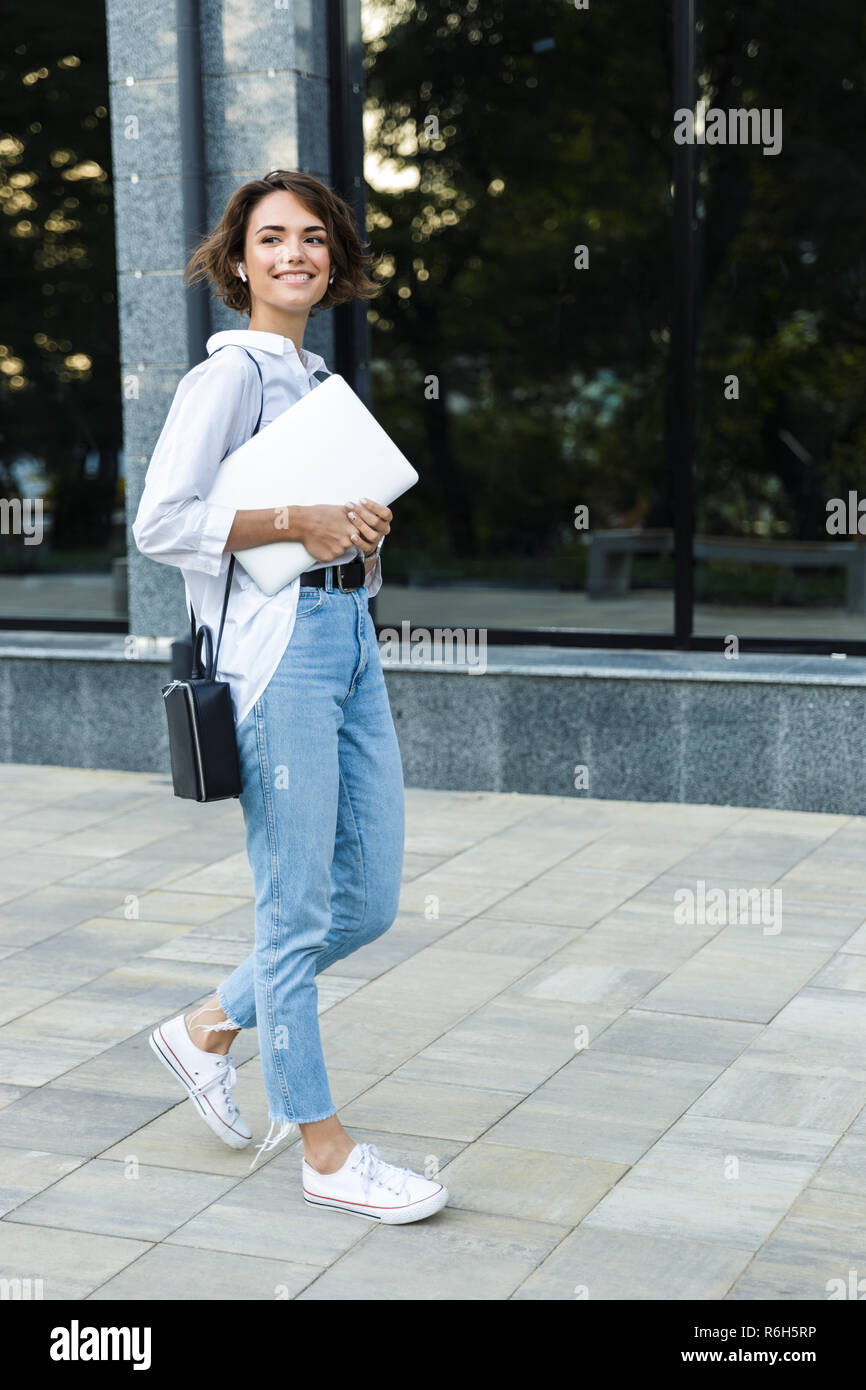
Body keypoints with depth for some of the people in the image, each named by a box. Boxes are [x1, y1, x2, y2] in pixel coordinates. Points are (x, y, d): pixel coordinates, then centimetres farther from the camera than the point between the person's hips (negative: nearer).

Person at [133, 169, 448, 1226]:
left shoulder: (320, 378, 19)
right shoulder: (230, 370, -6)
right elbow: (159, 522, -15)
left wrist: (361, 530, 6)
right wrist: (298, 524, -14)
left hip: (351, 637, 9)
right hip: (279, 643, -9)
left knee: (371, 899, 11)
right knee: (298, 910, -1)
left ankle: (207, 1030, 30)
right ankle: (324, 1149, 10)